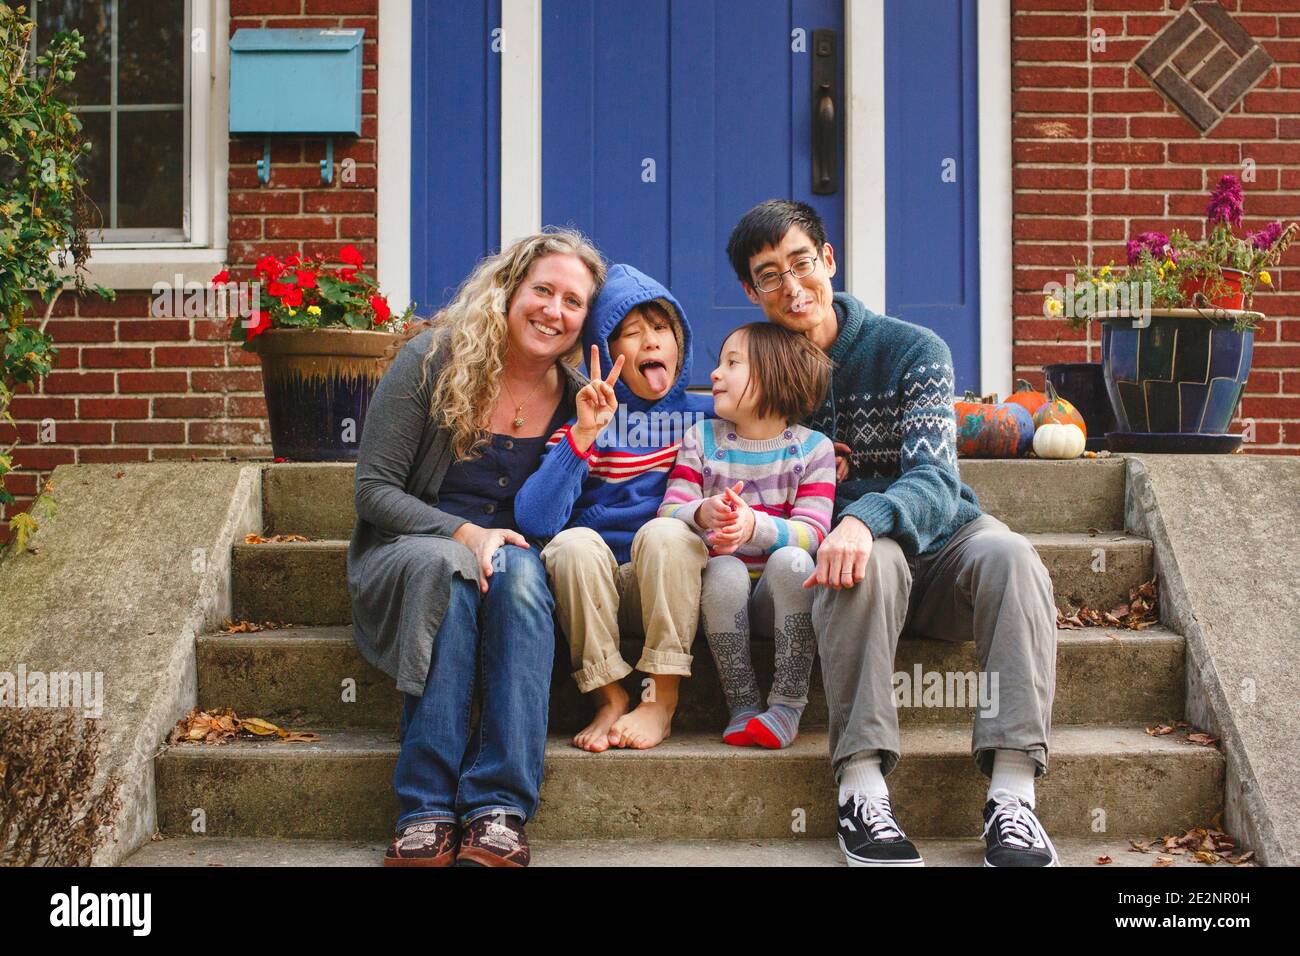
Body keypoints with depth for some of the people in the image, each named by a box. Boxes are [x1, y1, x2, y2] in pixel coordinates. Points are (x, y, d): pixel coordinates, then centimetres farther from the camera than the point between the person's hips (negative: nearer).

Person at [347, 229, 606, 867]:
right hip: (409, 551, -2)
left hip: (513, 556, 2)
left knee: (521, 573, -33)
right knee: (446, 569, -36)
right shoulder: (433, 360, -7)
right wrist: (465, 533, -24)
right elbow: (373, 490, -9)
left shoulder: (577, 398, 1)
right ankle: (425, 810, -36)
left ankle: (499, 809, -37)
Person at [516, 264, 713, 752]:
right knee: (575, 542, -29)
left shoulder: (708, 414, 4)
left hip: (675, 590, 0)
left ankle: (661, 702, -20)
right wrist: (582, 435, -23)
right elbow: (533, 520, -15)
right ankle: (609, 699, -15)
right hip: (597, 593, 0)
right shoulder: (587, 423, -1)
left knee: (664, 531, -29)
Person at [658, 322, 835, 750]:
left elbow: (811, 531, -13)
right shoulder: (701, 438, 6)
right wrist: (703, 513, -30)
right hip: (720, 595, 1)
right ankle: (741, 706, -18)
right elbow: (668, 513, -5)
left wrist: (752, 525, -34)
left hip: (779, 597, -1)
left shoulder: (812, 447, 0)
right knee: (725, 569, -30)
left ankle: (787, 705, -22)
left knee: (792, 561, -31)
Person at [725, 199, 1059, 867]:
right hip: (854, 561, 0)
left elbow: (934, 483, -17)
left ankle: (1012, 793, -38)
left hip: (939, 544, 1)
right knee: (870, 558, -36)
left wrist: (863, 519, -39)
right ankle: (861, 786, -39)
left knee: (1008, 553, -32)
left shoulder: (912, 351, -4)